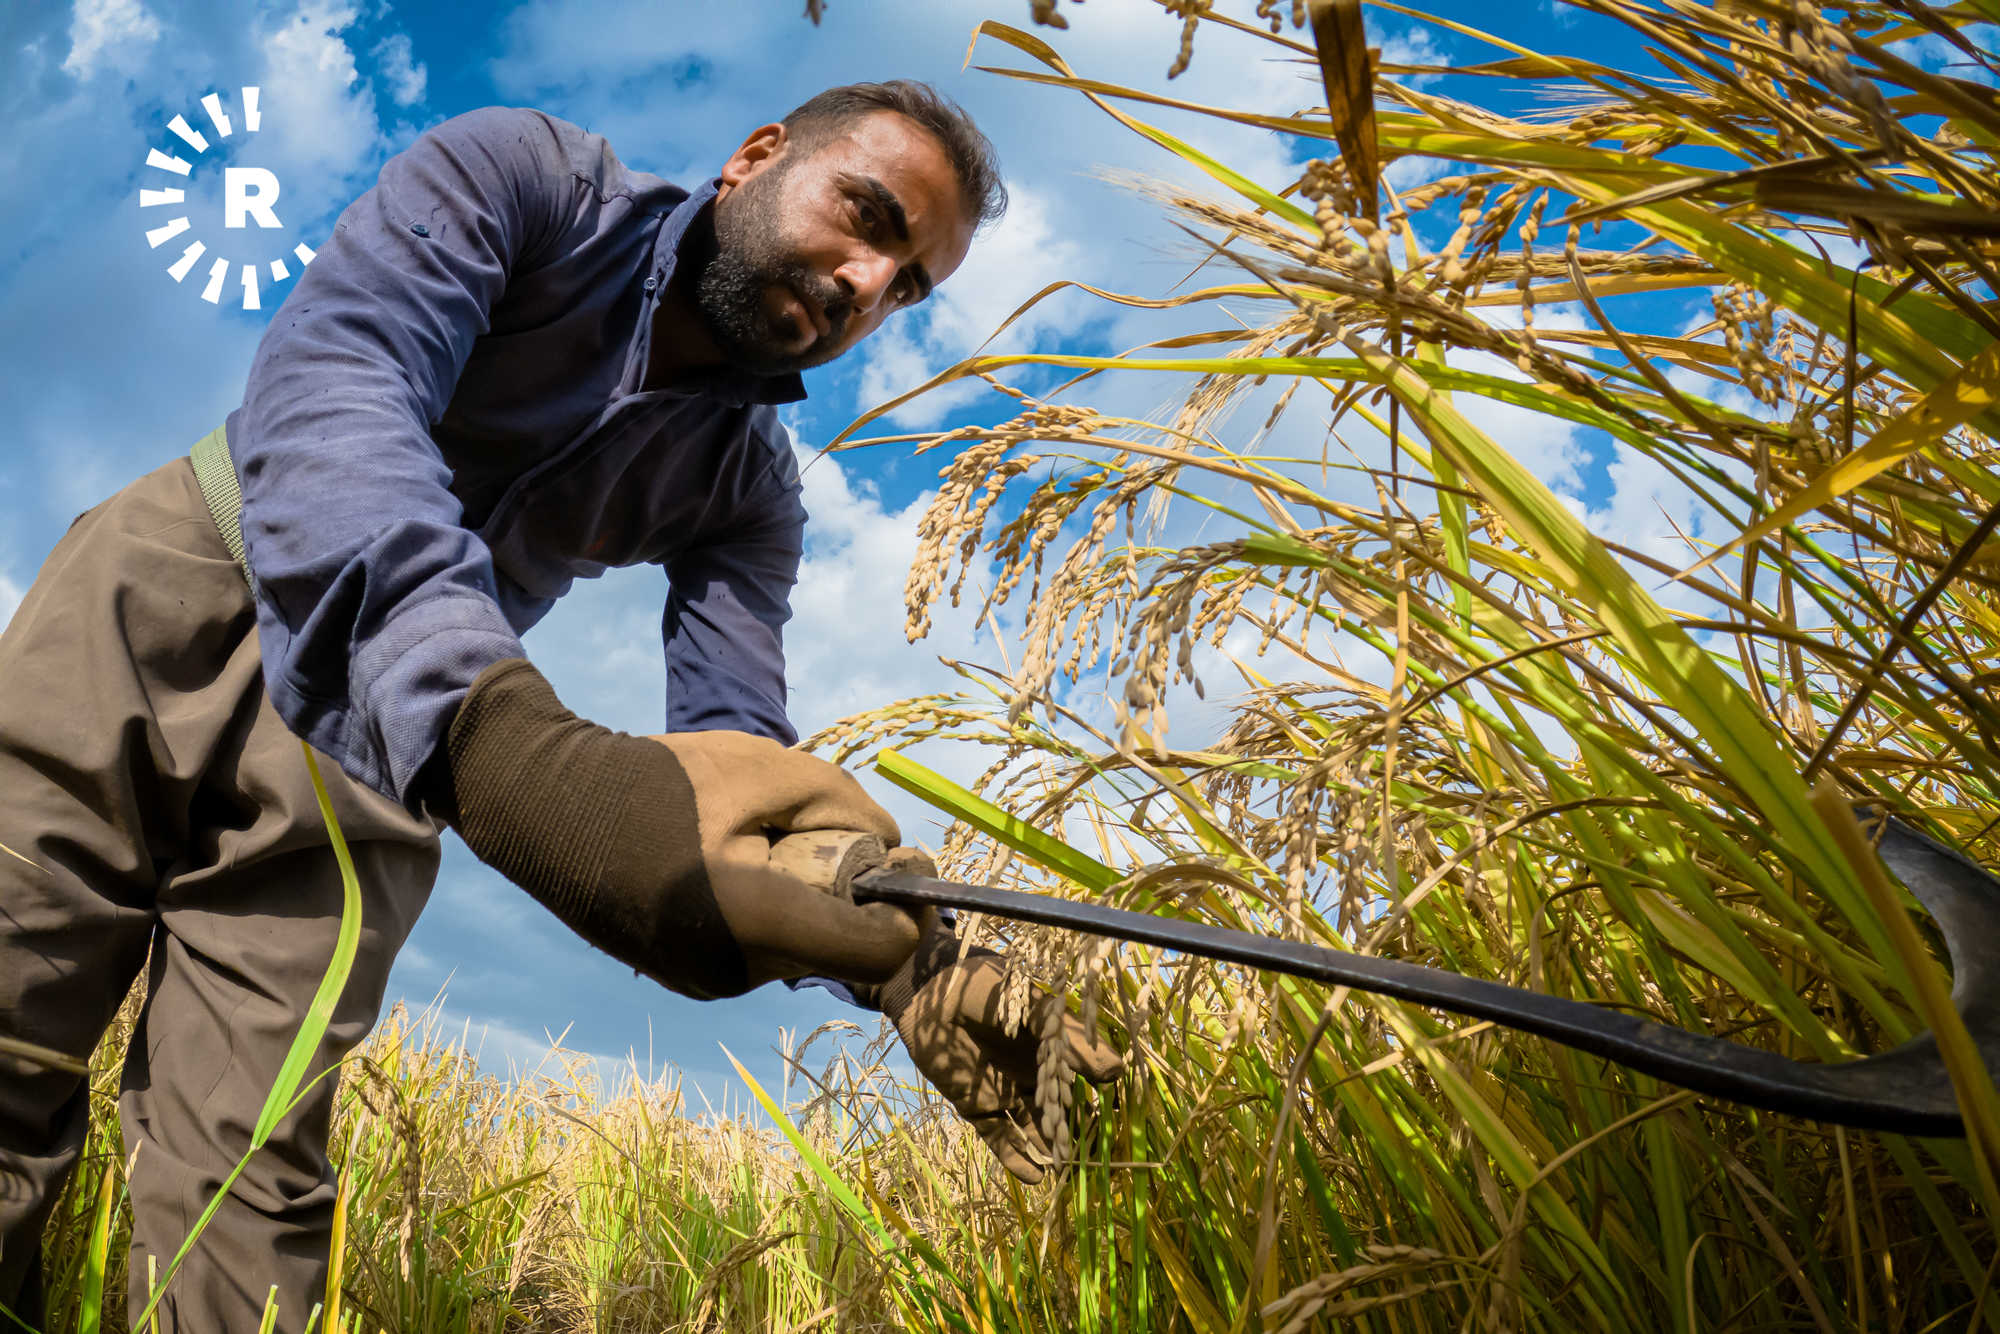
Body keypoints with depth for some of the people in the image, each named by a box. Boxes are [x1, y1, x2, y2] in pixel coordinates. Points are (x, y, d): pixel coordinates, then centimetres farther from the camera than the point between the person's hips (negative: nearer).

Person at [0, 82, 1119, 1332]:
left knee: (247, 1204, -7)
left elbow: (733, 745, -8)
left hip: (366, 751, 3)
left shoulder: (748, 491, 2)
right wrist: (510, 741, -48)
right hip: (171, 603, -2)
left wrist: (904, 955, -31)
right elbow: (330, 384, -29)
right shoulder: (520, 177, -10)